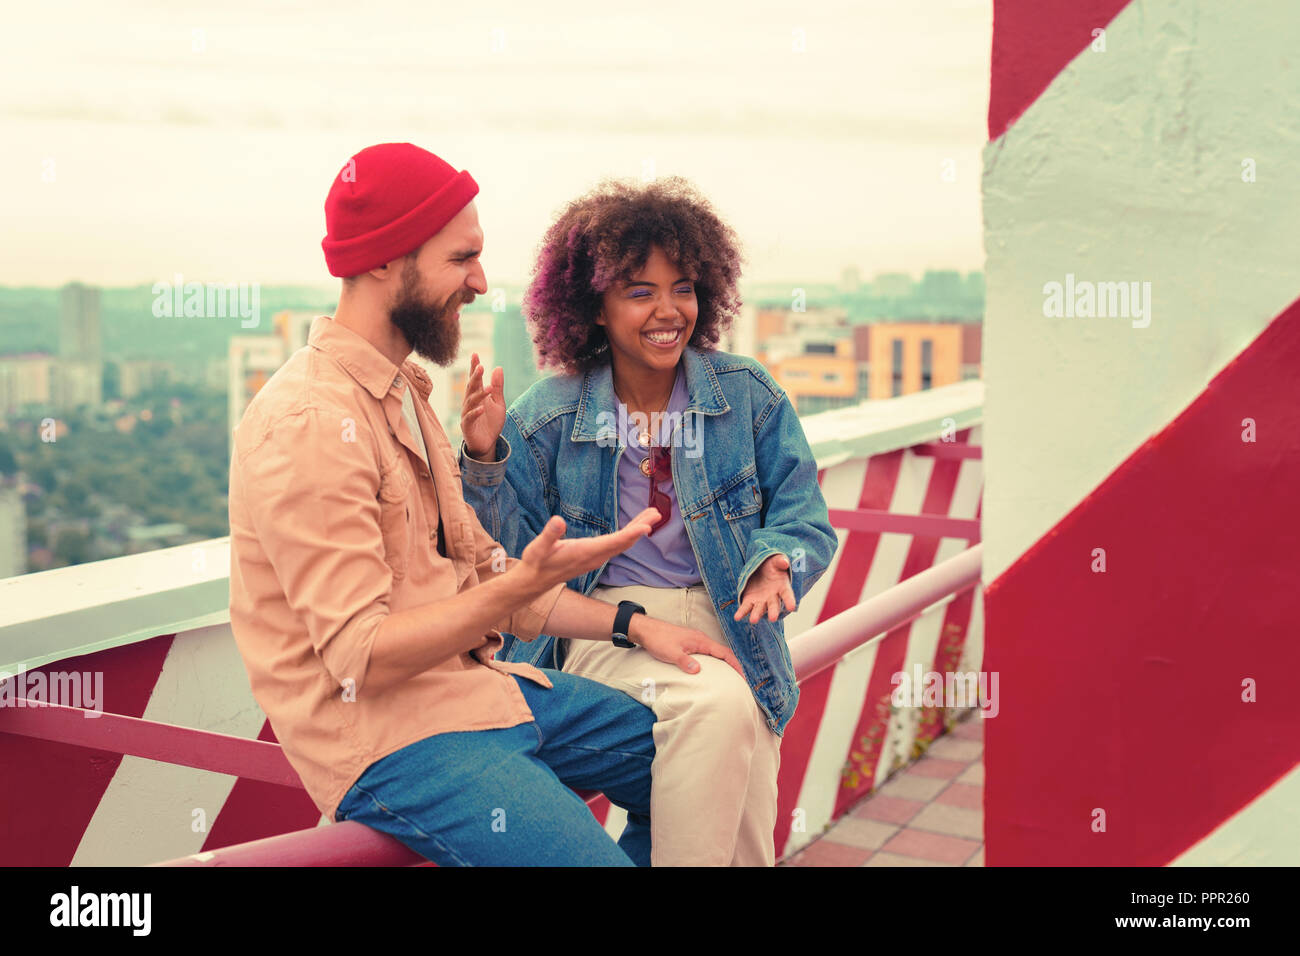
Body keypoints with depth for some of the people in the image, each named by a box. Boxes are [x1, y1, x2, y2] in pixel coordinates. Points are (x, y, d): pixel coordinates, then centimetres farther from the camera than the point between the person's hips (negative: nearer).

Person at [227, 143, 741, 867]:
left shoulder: (404, 392, 14)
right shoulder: (311, 424, -19)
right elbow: (362, 657, -22)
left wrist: (632, 624, 6)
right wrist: (524, 584, -30)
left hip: (480, 684, 9)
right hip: (390, 736, -9)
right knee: (591, 857, -24)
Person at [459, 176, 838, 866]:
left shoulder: (747, 394, 5)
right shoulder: (550, 414, 2)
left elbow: (803, 515, 6)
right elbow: (511, 551, 2)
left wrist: (777, 563, -17)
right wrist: (485, 458, -14)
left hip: (726, 626, 2)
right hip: (604, 626, -1)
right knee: (717, 706, -32)